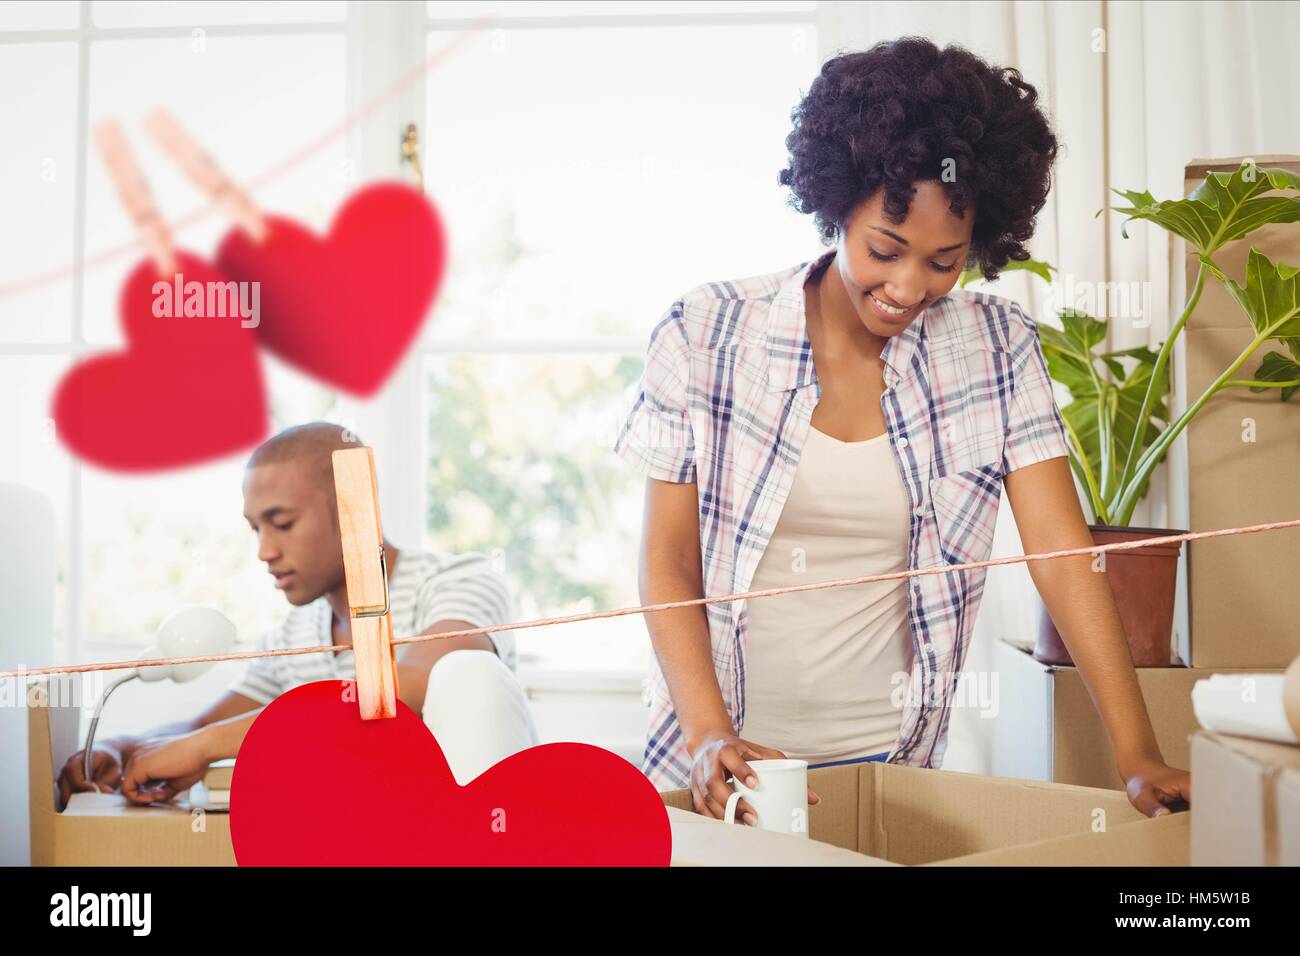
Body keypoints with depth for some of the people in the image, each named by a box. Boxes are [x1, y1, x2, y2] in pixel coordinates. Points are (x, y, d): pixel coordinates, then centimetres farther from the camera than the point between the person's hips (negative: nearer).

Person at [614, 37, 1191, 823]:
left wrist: (1140, 756, -18)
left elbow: (1063, 554, -9)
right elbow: (668, 564, -6)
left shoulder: (996, 349, -4)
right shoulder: (706, 336, -8)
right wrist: (710, 737, -19)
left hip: (890, 762, 1)